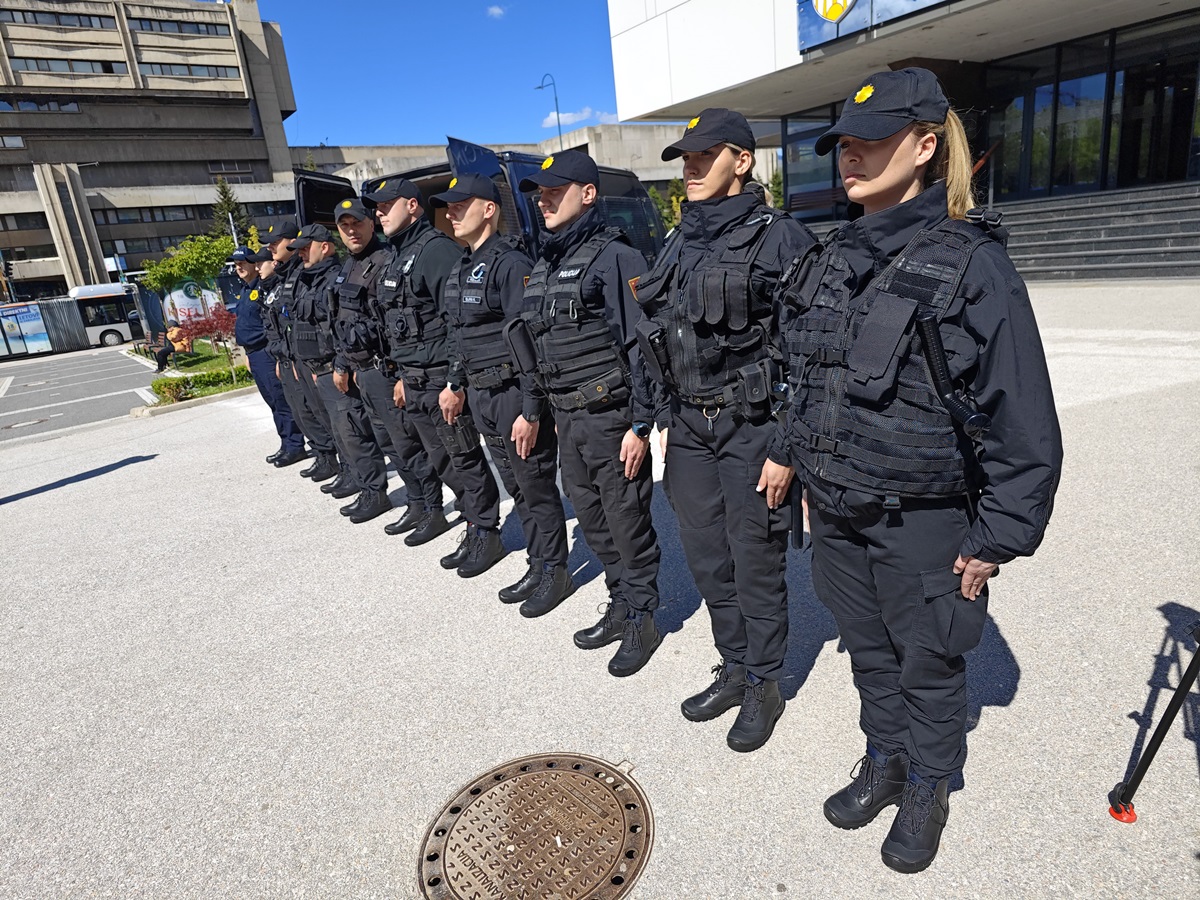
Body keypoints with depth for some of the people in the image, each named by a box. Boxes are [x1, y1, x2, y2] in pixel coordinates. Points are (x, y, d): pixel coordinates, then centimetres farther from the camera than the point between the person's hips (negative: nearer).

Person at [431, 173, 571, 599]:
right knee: (515, 484, 15)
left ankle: (551, 569, 15)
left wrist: (530, 406, -23)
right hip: (480, 394, 9)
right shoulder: (460, 270, 15)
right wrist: (456, 385, 21)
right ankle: (540, 561, 27)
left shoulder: (511, 263, -13)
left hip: (513, 391, -9)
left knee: (535, 483, 1)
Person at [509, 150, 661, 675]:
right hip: (566, 418, 8)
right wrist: (531, 411, 20)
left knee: (627, 523, 2)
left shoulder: (614, 257, -11)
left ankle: (641, 620, 19)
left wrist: (640, 424, -18)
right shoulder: (545, 264, 15)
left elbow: (641, 346, -15)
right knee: (591, 519, 16)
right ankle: (621, 607, 32)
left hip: (610, 418, -8)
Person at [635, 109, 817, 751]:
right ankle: (734, 670, 35)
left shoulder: (781, 239, -9)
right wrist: (664, 419, 15)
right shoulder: (680, 243, 12)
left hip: (752, 426, -6)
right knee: (705, 555, 14)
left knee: (756, 561, 6)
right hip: (689, 426, 7)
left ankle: (764, 686, 27)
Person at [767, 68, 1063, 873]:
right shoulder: (835, 261, 5)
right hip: (838, 512, 5)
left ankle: (928, 789, 41)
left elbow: (1026, 424, -14)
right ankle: (885, 760, 46)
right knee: (869, 652, 22)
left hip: (924, 524, -5)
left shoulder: (971, 262, -14)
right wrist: (791, 452, 16)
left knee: (929, 665, 16)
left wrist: (998, 538, -13)